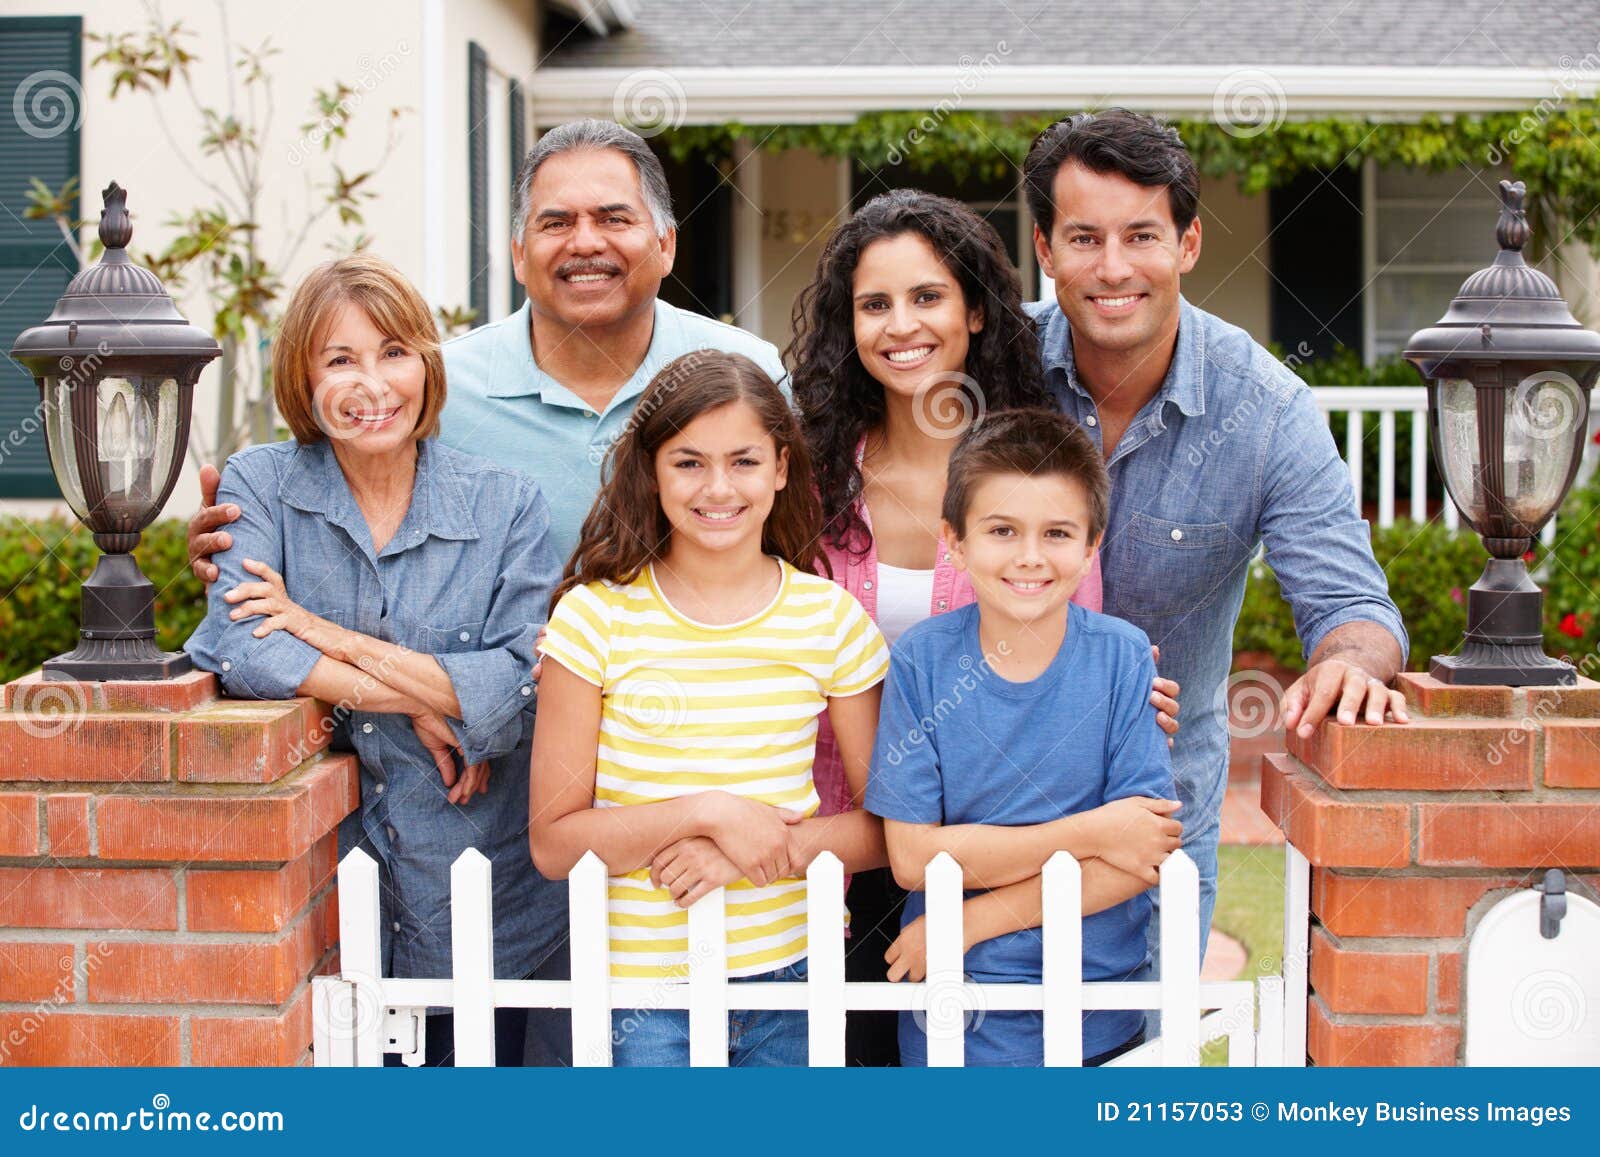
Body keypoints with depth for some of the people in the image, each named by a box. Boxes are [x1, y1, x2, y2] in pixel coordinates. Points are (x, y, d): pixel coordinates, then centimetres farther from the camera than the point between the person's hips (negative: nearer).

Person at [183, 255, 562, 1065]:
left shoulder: (505, 505, 0)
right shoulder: (262, 484, 1)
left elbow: (529, 687, -12)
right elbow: (236, 649, -13)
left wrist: (331, 636, -15)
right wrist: (416, 701, -14)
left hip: (470, 906, 1)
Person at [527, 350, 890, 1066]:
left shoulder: (831, 619, 1)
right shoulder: (595, 618, -6)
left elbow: (888, 827, 2)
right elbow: (552, 843, -6)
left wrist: (761, 852, -14)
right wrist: (708, 812, -19)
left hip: (793, 979, 2)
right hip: (644, 985, -2)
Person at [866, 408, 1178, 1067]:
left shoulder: (1123, 658, -9)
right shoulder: (922, 661, -9)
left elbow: (1144, 855, -12)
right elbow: (913, 856, -12)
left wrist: (972, 921, -15)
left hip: (1099, 1005, 1)